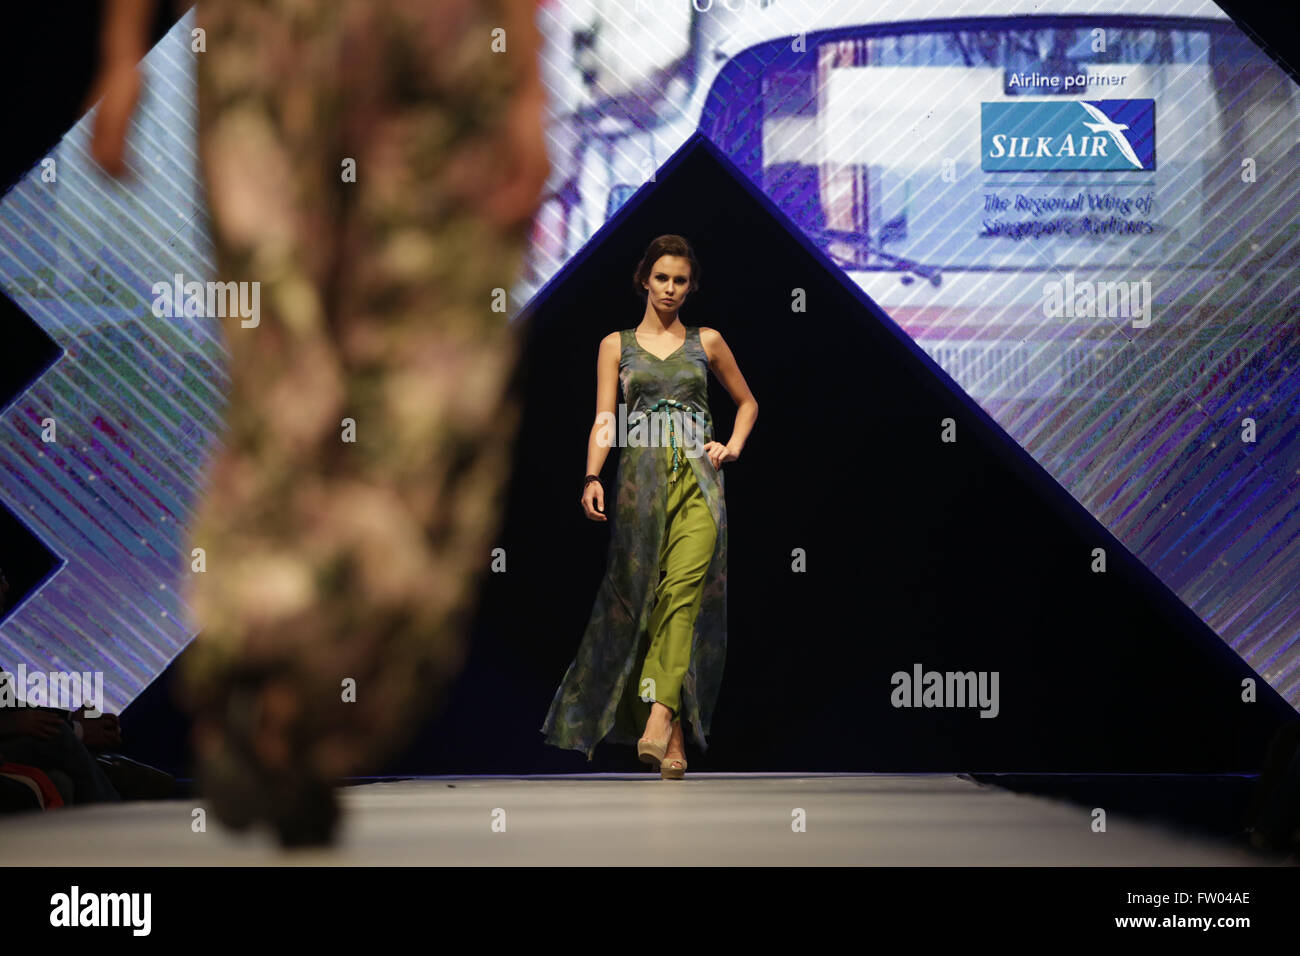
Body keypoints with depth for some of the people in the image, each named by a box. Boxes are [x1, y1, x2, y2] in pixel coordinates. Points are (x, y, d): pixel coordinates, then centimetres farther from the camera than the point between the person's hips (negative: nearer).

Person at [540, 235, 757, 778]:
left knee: (683, 591, -19)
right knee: (643, 598, -5)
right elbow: (604, 420, 5)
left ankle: (658, 718, -31)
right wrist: (592, 478, -10)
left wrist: (734, 446, 8)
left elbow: (746, 402, 26)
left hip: (698, 477, 0)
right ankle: (672, 737, -1)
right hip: (641, 478, 0)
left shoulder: (707, 342, 15)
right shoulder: (616, 345, 13)